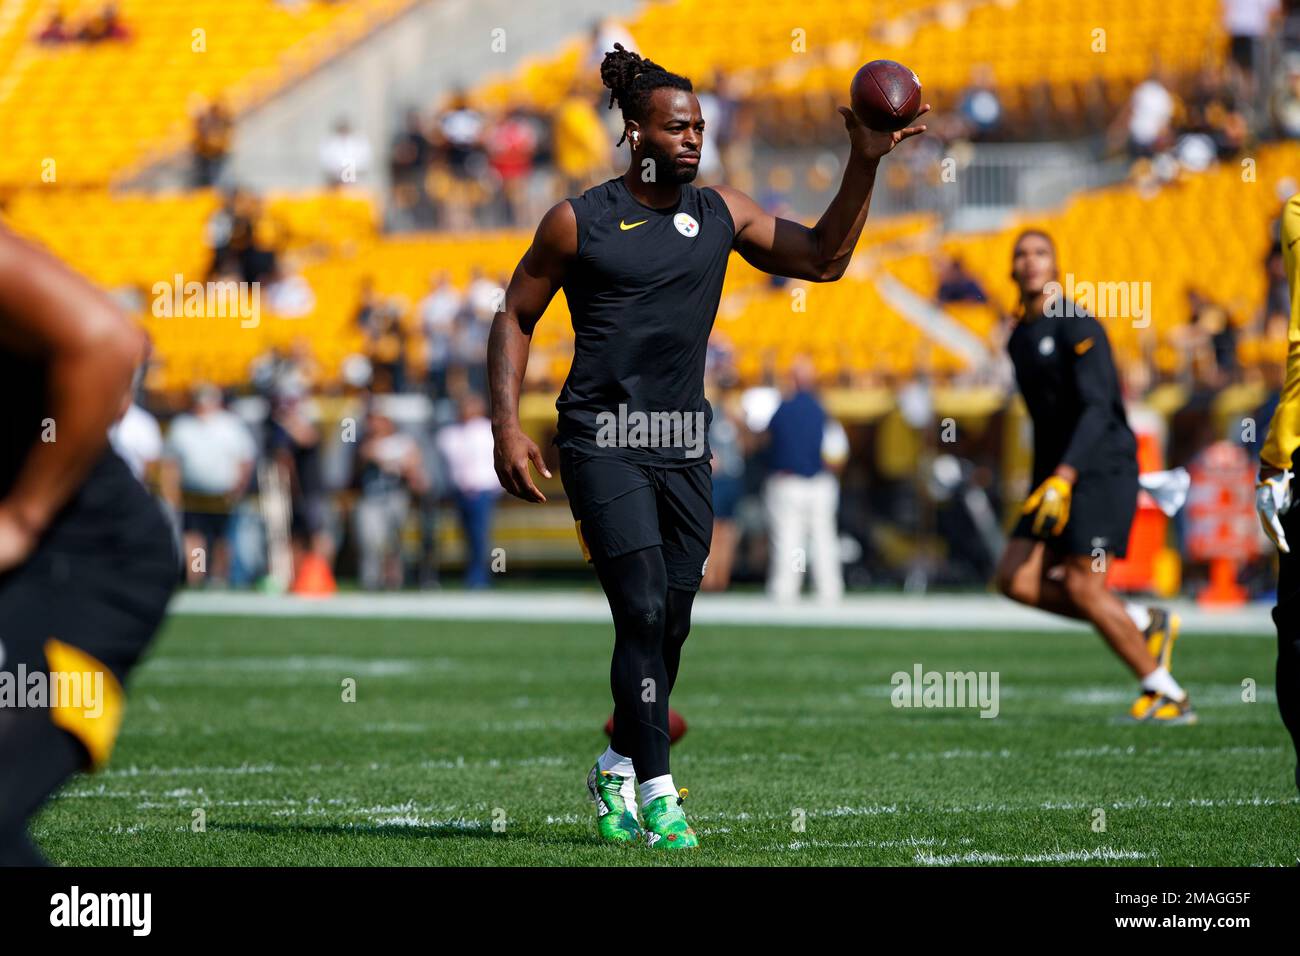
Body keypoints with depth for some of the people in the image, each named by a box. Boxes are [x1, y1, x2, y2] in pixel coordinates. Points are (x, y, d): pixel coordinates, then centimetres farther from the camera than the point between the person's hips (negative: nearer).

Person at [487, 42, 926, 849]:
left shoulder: (721, 213, 8)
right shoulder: (579, 223, -3)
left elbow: (824, 258, 9)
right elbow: (516, 317, 5)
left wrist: (864, 166, -2)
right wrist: (507, 426, -4)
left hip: (683, 447, 5)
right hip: (604, 441, -5)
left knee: (670, 624, 8)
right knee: (643, 610, -15)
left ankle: (618, 769, 29)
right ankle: (656, 792, -12)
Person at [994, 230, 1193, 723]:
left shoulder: (1078, 327, -11)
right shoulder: (1019, 340, 15)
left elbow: (1097, 409, -20)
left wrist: (1063, 478, -30)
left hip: (1102, 471, -8)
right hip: (1054, 477, 8)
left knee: (1082, 587, -15)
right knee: (1016, 578, -6)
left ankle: (1166, 695, -3)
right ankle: (1143, 623, 6)